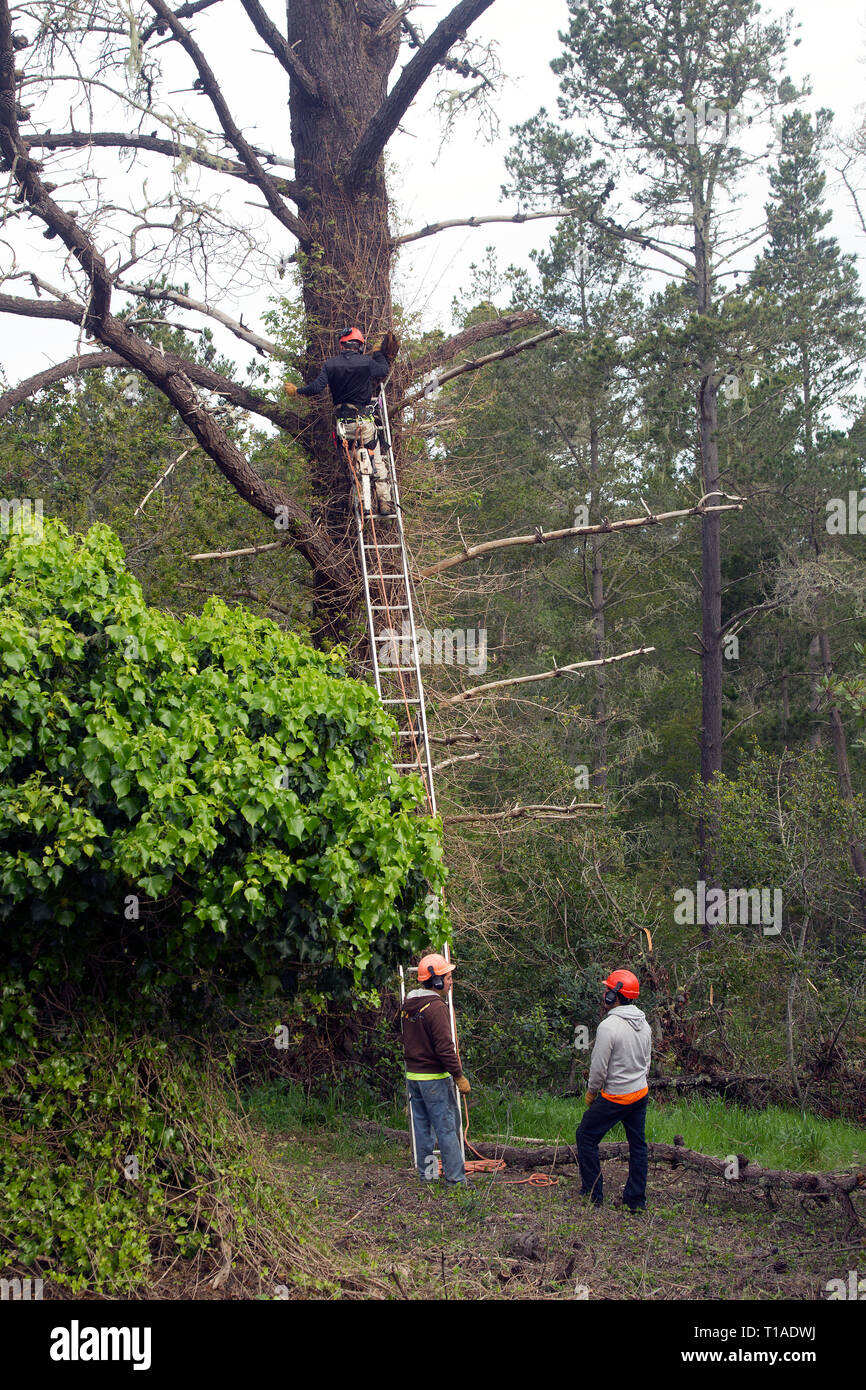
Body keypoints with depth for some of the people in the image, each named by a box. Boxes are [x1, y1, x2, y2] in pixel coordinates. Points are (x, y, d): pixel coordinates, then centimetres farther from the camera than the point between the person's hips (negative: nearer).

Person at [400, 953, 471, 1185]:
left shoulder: (408, 1005, 9)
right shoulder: (436, 1007, -18)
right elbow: (444, 1046, -21)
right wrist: (459, 1077, -16)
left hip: (413, 1075, 8)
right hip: (434, 1077, -8)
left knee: (422, 1125, 14)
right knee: (447, 1126, -4)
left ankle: (426, 1173, 20)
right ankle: (455, 1178, -3)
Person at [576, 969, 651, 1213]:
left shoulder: (609, 1026, -21)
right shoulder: (644, 1023, 4)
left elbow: (599, 1067, -17)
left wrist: (592, 1092, -1)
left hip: (615, 1097, -7)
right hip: (640, 1093, 7)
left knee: (586, 1136, 8)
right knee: (637, 1144, 14)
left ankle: (593, 1193, 11)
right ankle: (636, 1199, 18)